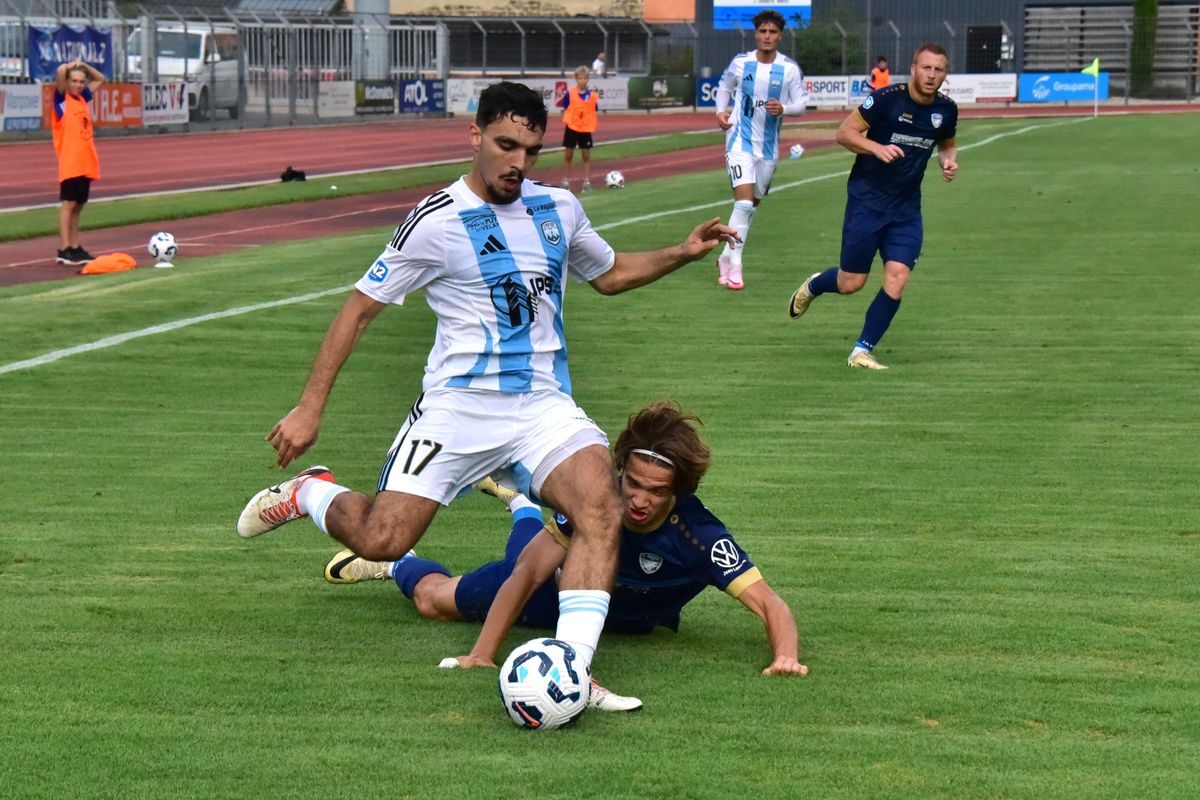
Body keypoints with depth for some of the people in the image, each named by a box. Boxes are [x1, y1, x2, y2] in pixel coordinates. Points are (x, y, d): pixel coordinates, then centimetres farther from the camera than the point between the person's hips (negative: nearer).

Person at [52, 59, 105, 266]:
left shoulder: (83, 98, 15)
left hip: (86, 162, 7)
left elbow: (100, 79, 29)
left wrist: (84, 66, 14)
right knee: (69, 203, -9)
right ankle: (64, 250, -10)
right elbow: (60, 72, -20)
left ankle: (75, 248, 14)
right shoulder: (62, 98, -3)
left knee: (78, 205, 10)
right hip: (70, 162, -7)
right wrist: (72, 65, 1)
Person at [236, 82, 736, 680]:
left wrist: (683, 252, 16)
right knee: (381, 541, -13)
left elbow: (609, 274, 31)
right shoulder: (437, 221, -5)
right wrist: (309, 409, -4)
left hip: (545, 406, 4)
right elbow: (360, 308, -1)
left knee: (602, 510, -25)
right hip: (459, 406, -3)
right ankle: (309, 494, 21)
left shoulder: (558, 207, 11)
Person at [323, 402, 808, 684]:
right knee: (433, 599, 9)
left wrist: (785, 655, -65)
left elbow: (768, 604, -44)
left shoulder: (698, 536, -44)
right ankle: (391, 561, 42)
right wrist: (482, 655, -45)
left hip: (632, 621, 2)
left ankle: (520, 503, 64)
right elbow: (529, 572, -37)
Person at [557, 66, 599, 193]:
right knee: (568, 155, 7)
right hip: (571, 128, -1)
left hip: (586, 129, 1)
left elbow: (594, 110, 8)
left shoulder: (593, 95, -2)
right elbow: (564, 108, -4)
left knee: (586, 156, 3)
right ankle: (565, 181, 17)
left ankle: (587, 182, 9)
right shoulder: (570, 93, -8)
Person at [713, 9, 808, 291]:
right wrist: (721, 111, -2)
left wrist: (784, 108, -22)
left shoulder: (790, 69, -4)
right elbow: (724, 87, 15)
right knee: (744, 201, -18)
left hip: (769, 147, 3)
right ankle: (734, 267, -15)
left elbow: (801, 103, -1)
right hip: (740, 141, -3)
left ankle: (726, 257, 31)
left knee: (752, 205, 12)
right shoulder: (740, 63, -3)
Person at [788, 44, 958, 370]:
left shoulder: (946, 110, 2)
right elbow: (845, 133, -10)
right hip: (866, 201, -4)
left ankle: (862, 351, 2)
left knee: (897, 280, -11)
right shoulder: (886, 98, -15)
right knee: (850, 283, 1)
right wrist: (877, 147, -27)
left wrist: (948, 160, -1)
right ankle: (812, 286, 37)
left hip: (906, 208, 4)